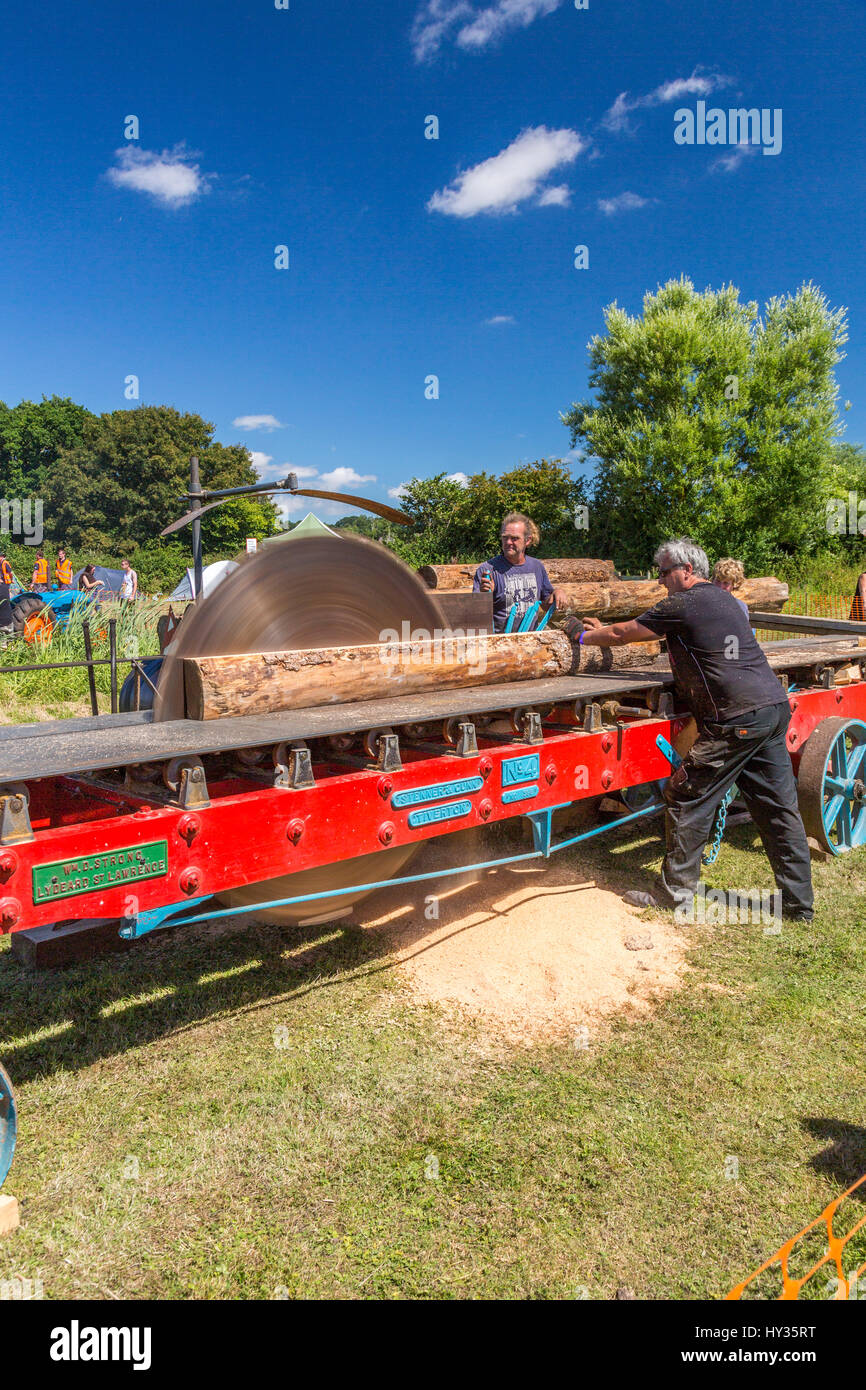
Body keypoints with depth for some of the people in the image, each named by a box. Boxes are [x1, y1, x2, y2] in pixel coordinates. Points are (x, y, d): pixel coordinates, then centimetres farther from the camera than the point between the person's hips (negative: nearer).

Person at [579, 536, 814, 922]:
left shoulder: (683, 604, -6)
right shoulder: (723, 597, 22)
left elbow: (623, 634, 2)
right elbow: (648, 629, 32)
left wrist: (586, 638, 20)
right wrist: (606, 631, 35)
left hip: (738, 719, -9)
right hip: (775, 707, 9)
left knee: (686, 799, 1)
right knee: (778, 807, 11)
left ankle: (675, 893, 9)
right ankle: (798, 902, 18)